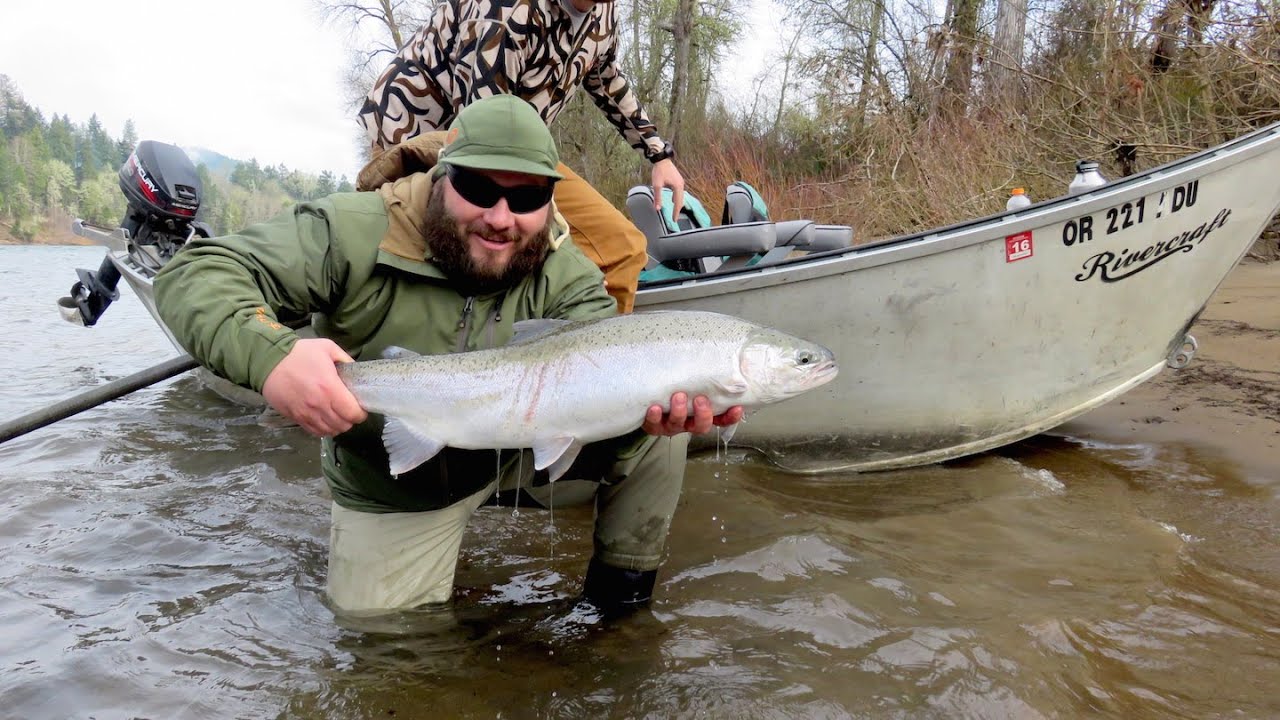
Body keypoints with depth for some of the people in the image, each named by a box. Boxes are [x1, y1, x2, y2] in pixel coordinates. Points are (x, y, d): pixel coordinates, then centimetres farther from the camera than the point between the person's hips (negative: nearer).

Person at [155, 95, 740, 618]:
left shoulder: (565, 277, -16)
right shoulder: (355, 234, -23)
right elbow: (195, 273, -27)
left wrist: (646, 407, -55)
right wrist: (269, 353, -49)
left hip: (525, 447, 1)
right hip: (396, 491, -1)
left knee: (661, 400, -17)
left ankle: (622, 581, 4)